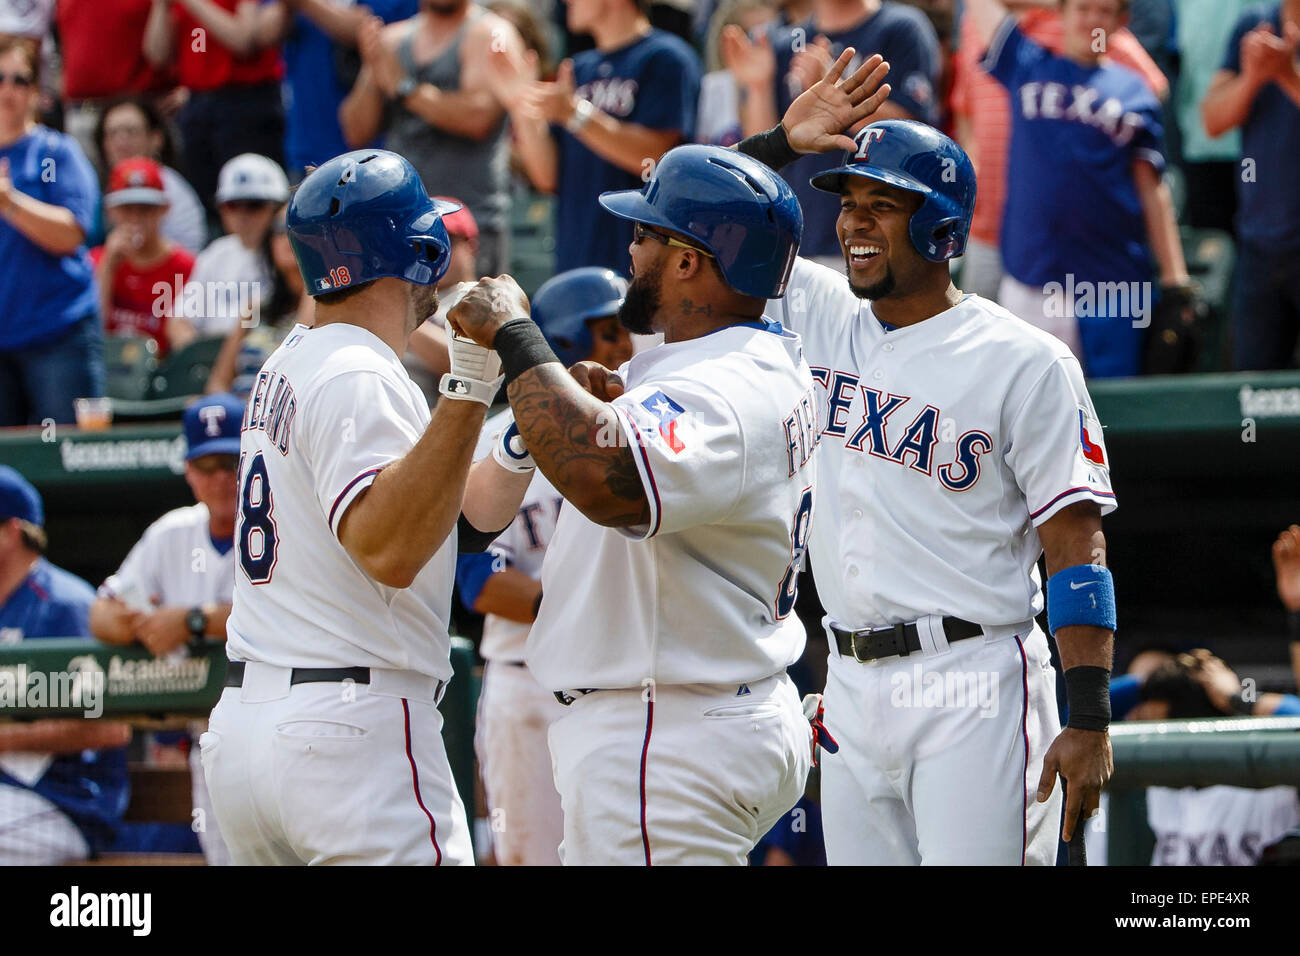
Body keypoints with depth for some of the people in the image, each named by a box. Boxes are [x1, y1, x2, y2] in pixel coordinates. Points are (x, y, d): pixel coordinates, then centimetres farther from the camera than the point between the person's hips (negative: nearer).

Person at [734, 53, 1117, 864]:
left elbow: (1075, 541, -9)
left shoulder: (1022, 363, -5)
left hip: (975, 689, -6)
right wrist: (779, 143, 1)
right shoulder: (820, 316, 11)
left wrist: (1089, 720, -16)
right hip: (853, 686, 6)